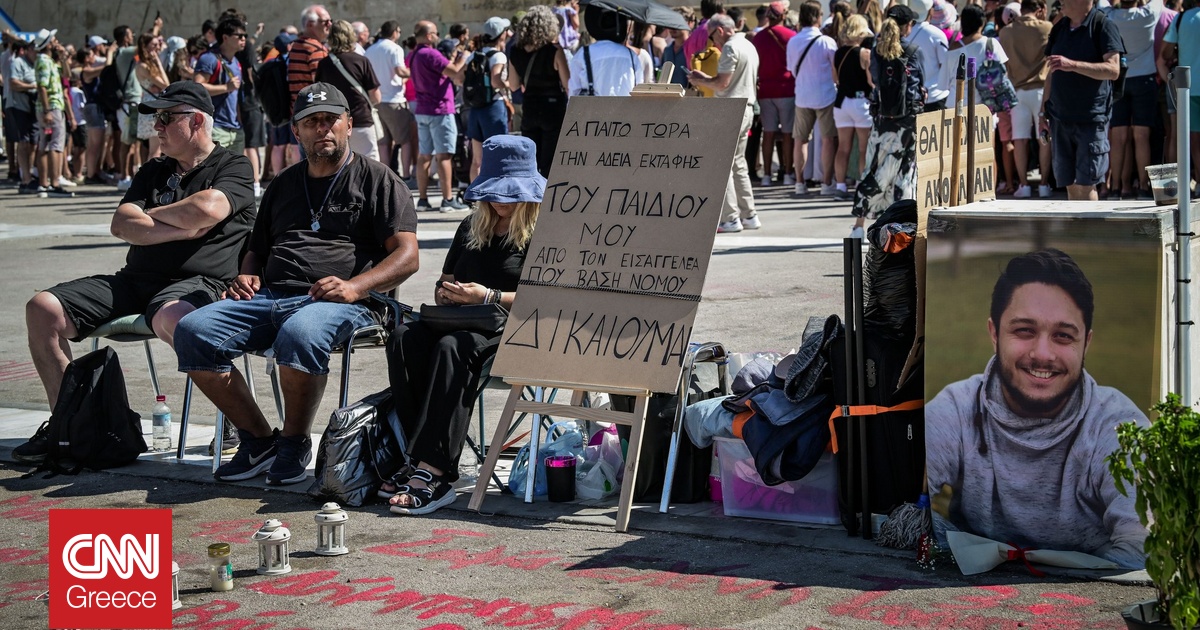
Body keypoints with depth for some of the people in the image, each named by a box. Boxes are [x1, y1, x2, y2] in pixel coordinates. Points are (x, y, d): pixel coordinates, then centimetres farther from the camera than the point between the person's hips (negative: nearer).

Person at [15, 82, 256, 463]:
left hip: (197, 282, -7)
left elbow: (206, 209, -16)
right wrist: (182, 229, -5)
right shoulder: (153, 172, 25)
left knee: (172, 318, -43)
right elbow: (122, 225, 10)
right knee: (43, 309, -8)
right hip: (135, 280, 7)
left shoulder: (233, 168, 5)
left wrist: (151, 215, 2)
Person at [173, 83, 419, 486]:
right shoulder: (283, 185, 28)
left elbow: (406, 256, -1)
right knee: (192, 331, -19)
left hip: (337, 301, -6)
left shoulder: (378, 180, 10)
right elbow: (257, 248, 37)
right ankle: (257, 439, -8)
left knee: (299, 333, -40)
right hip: (269, 296, 6)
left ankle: (295, 443, -15)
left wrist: (355, 286, -18)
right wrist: (248, 275, 12)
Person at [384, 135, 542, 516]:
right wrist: (444, 294, 5)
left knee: (452, 348, -37)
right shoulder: (472, 228, 23)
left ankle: (432, 473, -44)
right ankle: (419, 457, -32)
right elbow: (444, 283, 29)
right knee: (404, 338, -24)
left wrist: (489, 297, -16)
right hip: (462, 323, 7)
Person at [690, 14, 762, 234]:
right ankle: (749, 215, 17)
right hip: (747, 107, 10)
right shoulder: (749, 46, 18)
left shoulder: (730, 48, -13)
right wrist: (706, 78, 16)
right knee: (738, 163, 16)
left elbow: (722, 84, -17)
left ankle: (730, 219, -8)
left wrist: (701, 80, 0)